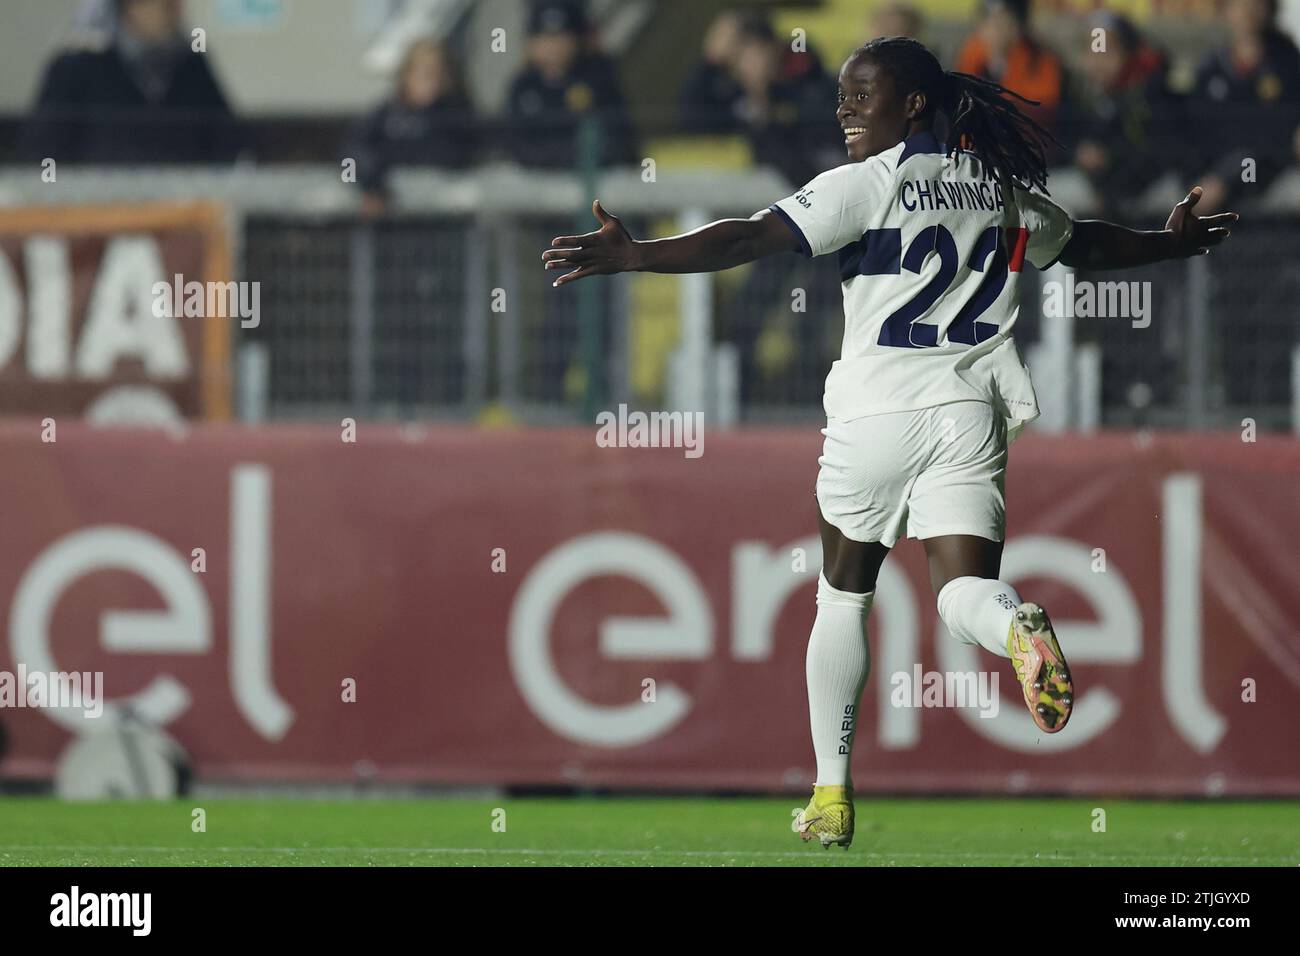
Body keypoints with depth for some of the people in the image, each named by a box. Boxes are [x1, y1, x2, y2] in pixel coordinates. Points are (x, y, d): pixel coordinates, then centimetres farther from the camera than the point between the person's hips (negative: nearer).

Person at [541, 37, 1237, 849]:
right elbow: (1090, 243, 29)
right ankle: (1019, 627, -42)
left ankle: (832, 795, 15)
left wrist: (632, 257, -19)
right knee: (964, 590, -3)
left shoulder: (869, 185, -6)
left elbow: (751, 240, -16)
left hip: (879, 409, -4)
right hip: (972, 412, 4)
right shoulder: (1003, 191, 12)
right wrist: (1175, 243, 49)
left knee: (843, 597, 12)